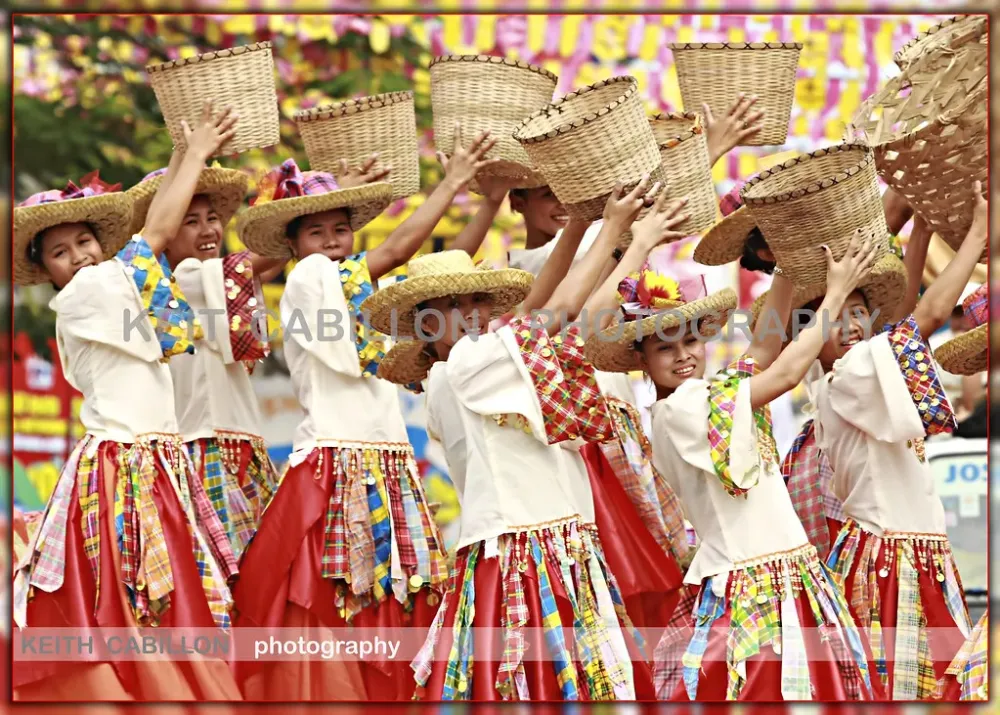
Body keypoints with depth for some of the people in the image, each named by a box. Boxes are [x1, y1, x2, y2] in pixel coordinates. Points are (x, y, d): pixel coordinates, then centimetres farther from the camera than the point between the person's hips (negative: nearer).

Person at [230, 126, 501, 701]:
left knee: (393, 622, 3)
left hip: (390, 476, 8)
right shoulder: (308, 280, -4)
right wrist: (452, 183, -7)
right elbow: (397, 251, -12)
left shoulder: (364, 292, 19)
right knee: (330, 629, -10)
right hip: (337, 474, -8)